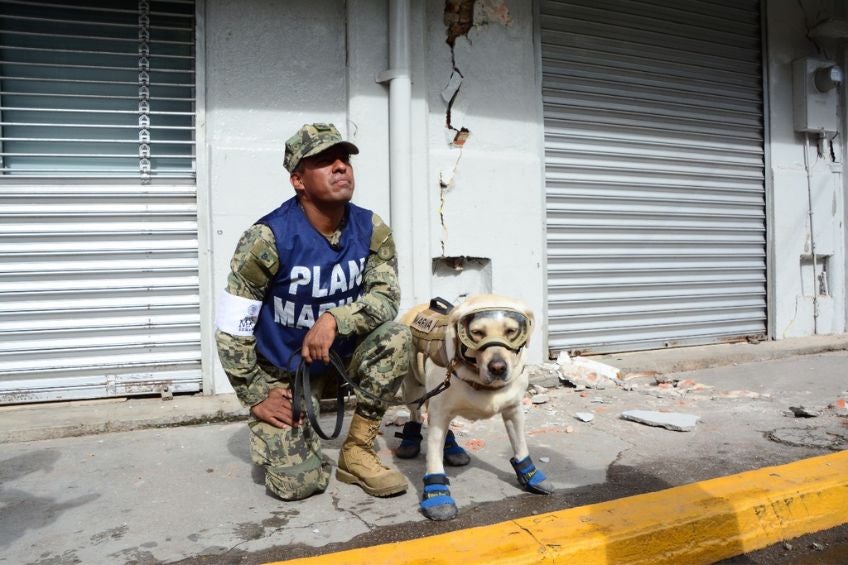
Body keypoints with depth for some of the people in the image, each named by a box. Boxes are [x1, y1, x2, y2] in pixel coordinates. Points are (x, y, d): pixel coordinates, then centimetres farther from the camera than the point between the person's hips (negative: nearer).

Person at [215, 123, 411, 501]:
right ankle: (286, 432, 25)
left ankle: (356, 454, -7)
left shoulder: (371, 229, -12)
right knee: (300, 483, -13)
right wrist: (256, 396, -13)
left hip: (340, 359, 4)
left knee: (397, 338, -26)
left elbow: (386, 297, -15)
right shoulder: (269, 238, -24)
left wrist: (335, 319, -33)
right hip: (280, 374, -3)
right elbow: (230, 327, -18)